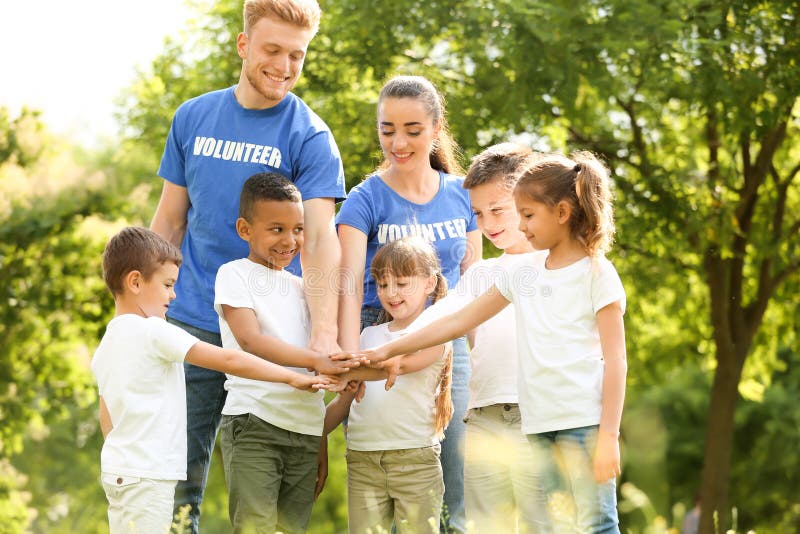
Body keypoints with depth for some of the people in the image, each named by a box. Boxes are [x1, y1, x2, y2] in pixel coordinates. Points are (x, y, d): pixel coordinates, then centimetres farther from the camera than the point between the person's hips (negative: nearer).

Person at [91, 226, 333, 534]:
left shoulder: (105, 347, 13)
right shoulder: (153, 332, -14)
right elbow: (228, 361, -15)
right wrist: (292, 377, -10)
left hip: (117, 471, 9)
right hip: (147, 476, -9)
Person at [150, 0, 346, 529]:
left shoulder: (310, 137, -6)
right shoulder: (194, 118, 7)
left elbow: (320, 241, -16)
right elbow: (170, 219, 14)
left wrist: (324, 336, -29)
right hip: (191, 323, 3)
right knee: (177, 478, 3)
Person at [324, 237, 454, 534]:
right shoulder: (369, 335, 19)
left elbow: (400, 364, -19)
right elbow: (345, 399, 20)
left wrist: (348, 372, -33)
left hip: (415, 458, -4)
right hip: (362, 459, 4)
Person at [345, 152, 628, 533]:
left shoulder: (596, 273, -2)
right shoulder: (524, 272, 15)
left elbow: (615, 360, -7)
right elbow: (460, 321, 16)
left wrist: (609, 435, -14)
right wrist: (388, 350, 11)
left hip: (585, 419, -6)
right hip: (537, 422, 6)